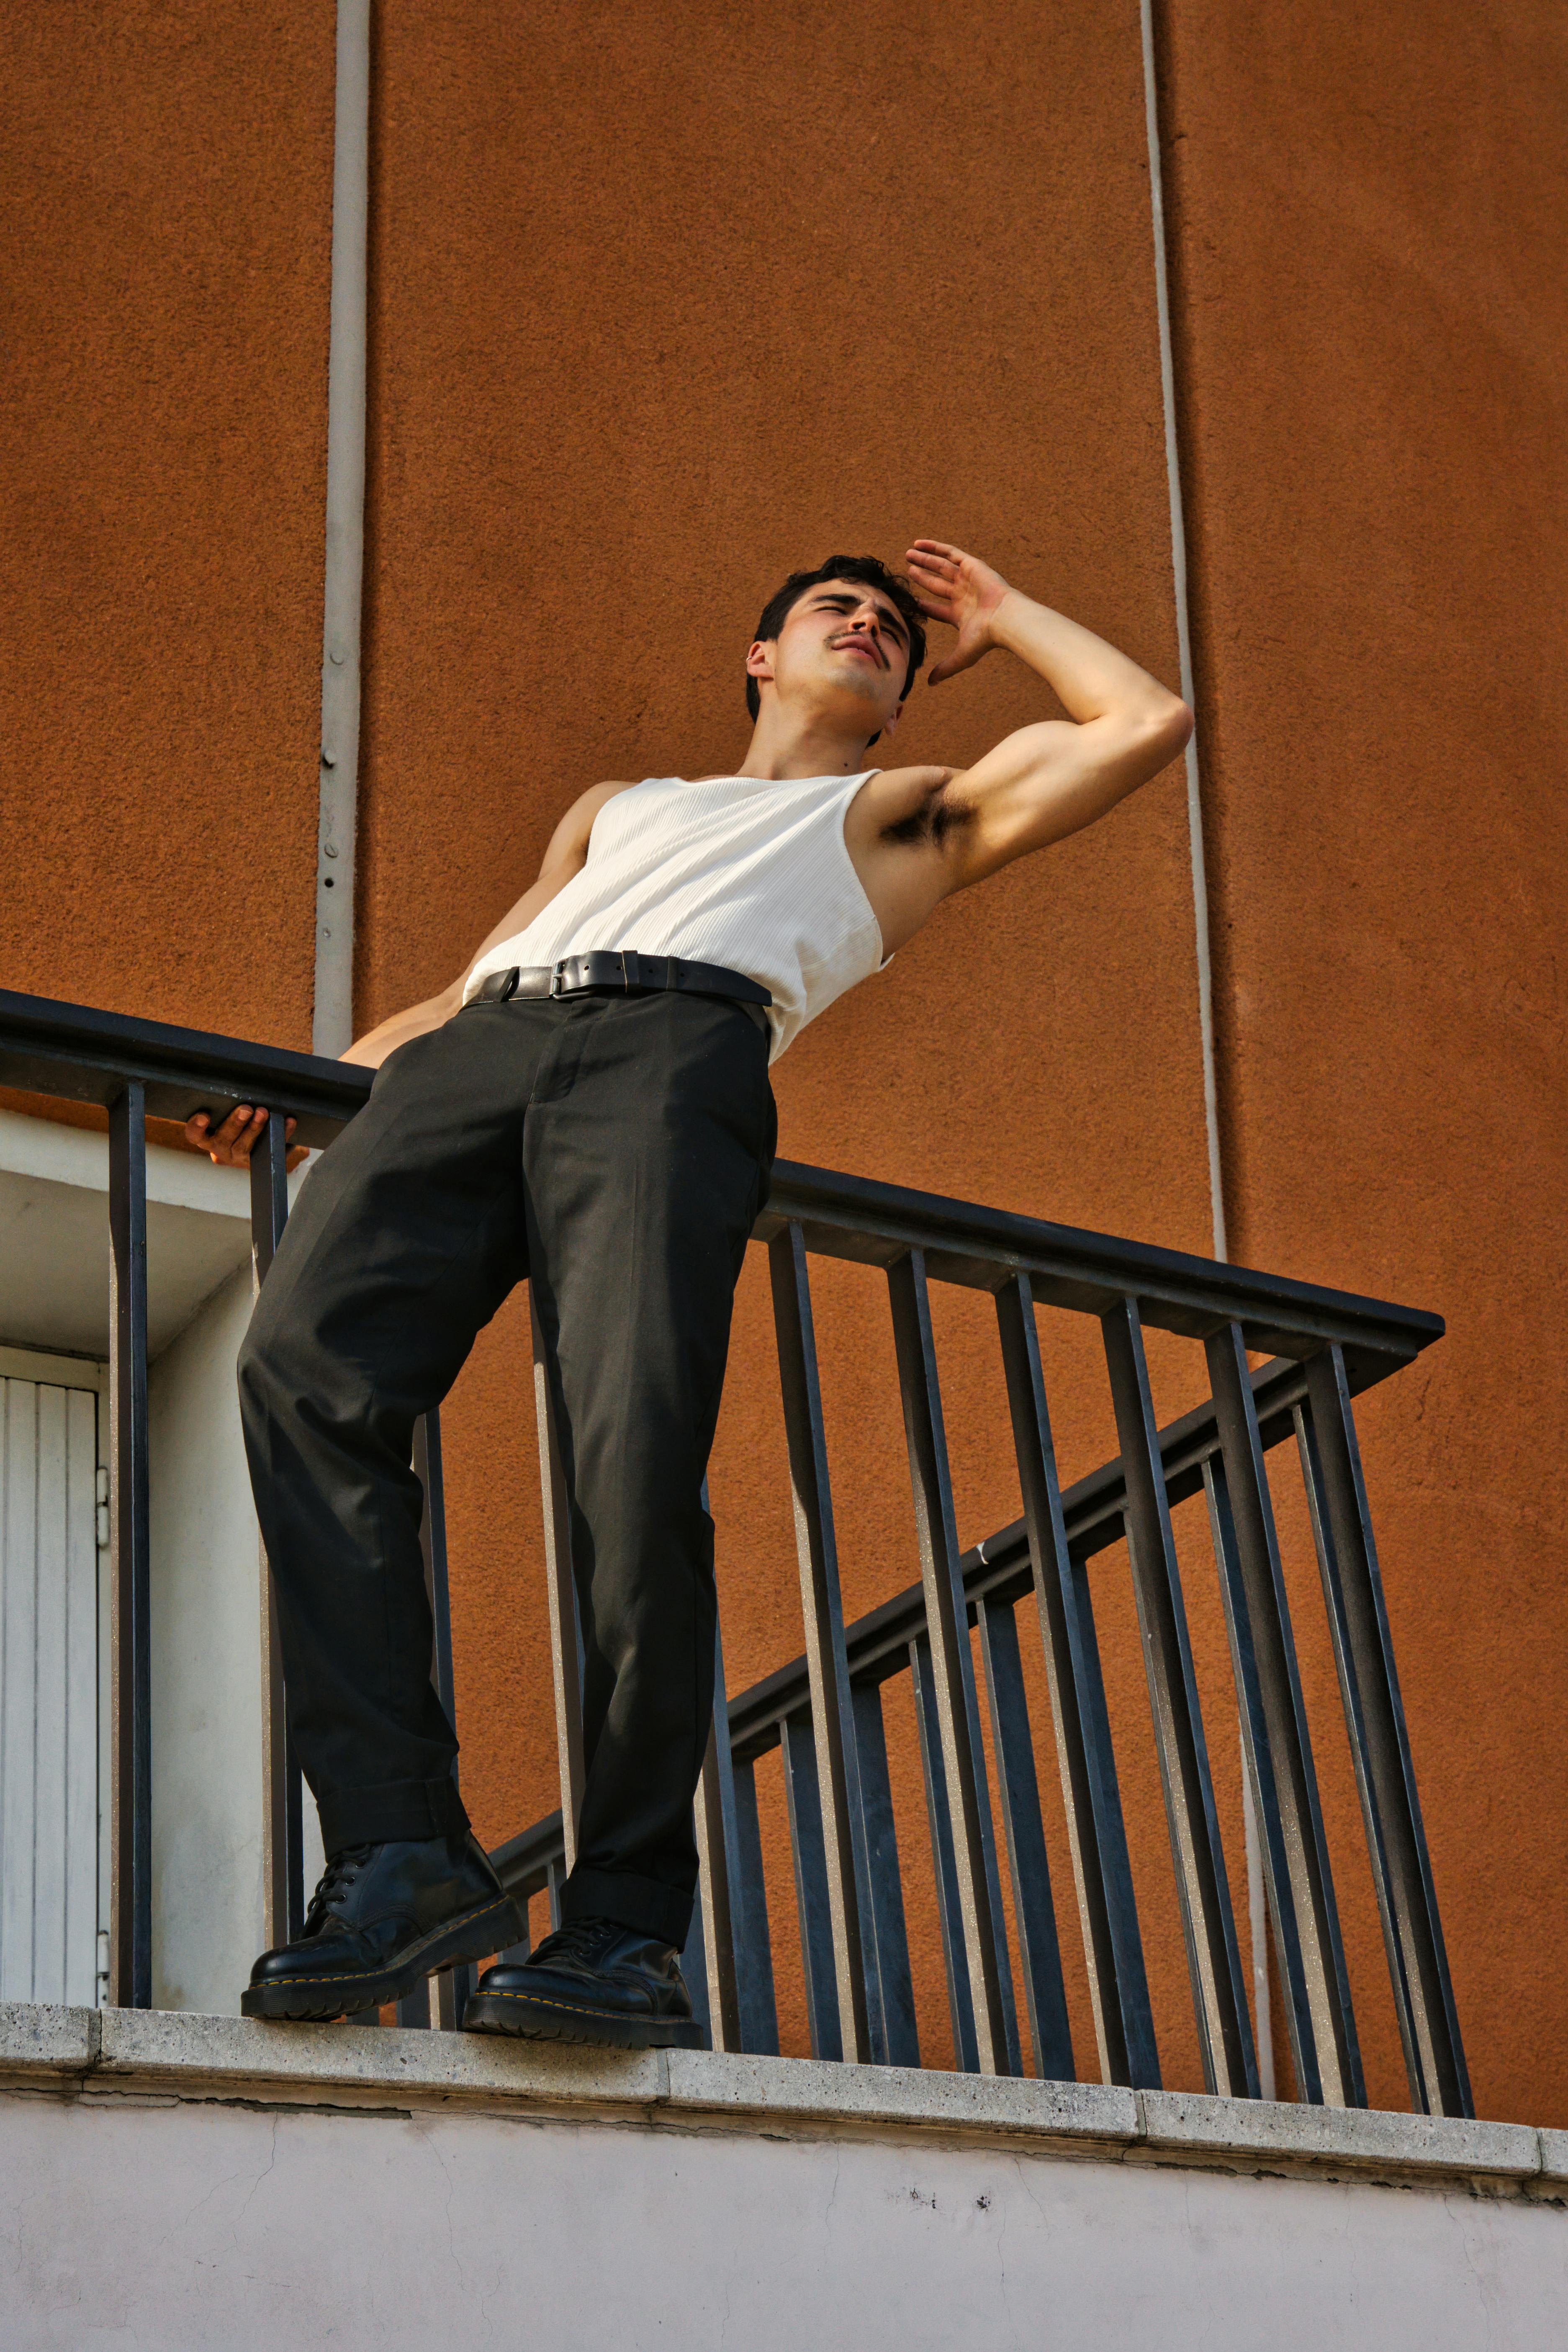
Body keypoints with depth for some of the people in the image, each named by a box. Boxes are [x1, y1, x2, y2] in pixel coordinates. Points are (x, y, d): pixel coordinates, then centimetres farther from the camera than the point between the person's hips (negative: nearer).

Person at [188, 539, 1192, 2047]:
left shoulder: (910, 819, 35)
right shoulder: (616, 808, 44)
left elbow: (1147, 722, 29)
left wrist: (1002, 617, 42)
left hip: (679, 1043, -3)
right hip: (479, 1052, 3)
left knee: (636, 1454, -28)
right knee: (305, 1366, -26)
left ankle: (625, 1921, -23)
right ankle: (400, 1846, -30)